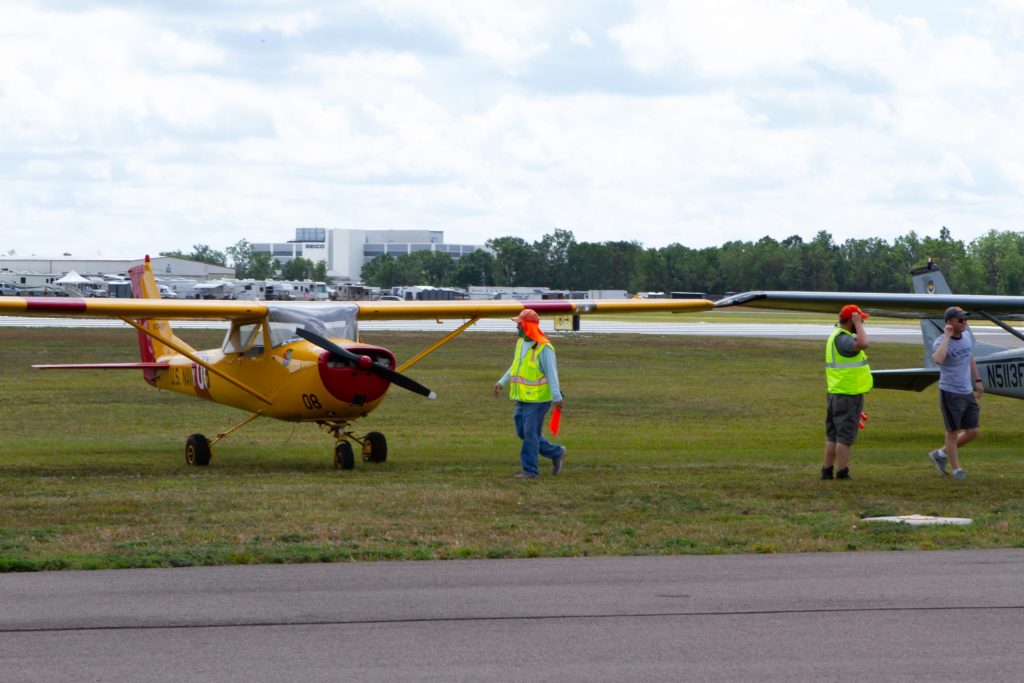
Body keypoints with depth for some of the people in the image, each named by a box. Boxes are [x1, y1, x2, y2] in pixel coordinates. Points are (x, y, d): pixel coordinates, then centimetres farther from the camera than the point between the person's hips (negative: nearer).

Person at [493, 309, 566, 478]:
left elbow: (552, 374, -19)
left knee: (530, 434, -4)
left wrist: (557, 397, -24)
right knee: (523, 432, 13)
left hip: (537, 400, -9)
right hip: (522, 398, 9)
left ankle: (530, 469, 6)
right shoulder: (521, 343, 10)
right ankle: (556, 453, 25)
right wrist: (502, 382, 16)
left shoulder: (544, 348, -16)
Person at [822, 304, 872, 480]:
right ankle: (842, 473, -6)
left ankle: (827, 471, 16)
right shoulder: (841, 339, -18)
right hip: (848, 395, -11)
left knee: (833, 436, 13)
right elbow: (862, 344, -36)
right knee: (845, 437, -7)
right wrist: (857, 324, -24)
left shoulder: (836, 336, 16)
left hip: (835, 393, 11)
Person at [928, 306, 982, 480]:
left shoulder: (967, 337, 5)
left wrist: (977, 380, 22)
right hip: (950, 393, -7)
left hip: (967, 392, 7)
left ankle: (941, 454, 26)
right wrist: (947, 336, -33)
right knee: (953, 432, 2)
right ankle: (956, 469, 14)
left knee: (972, 431, 9)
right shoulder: (941, 342, -17)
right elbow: (937, 359, -40)